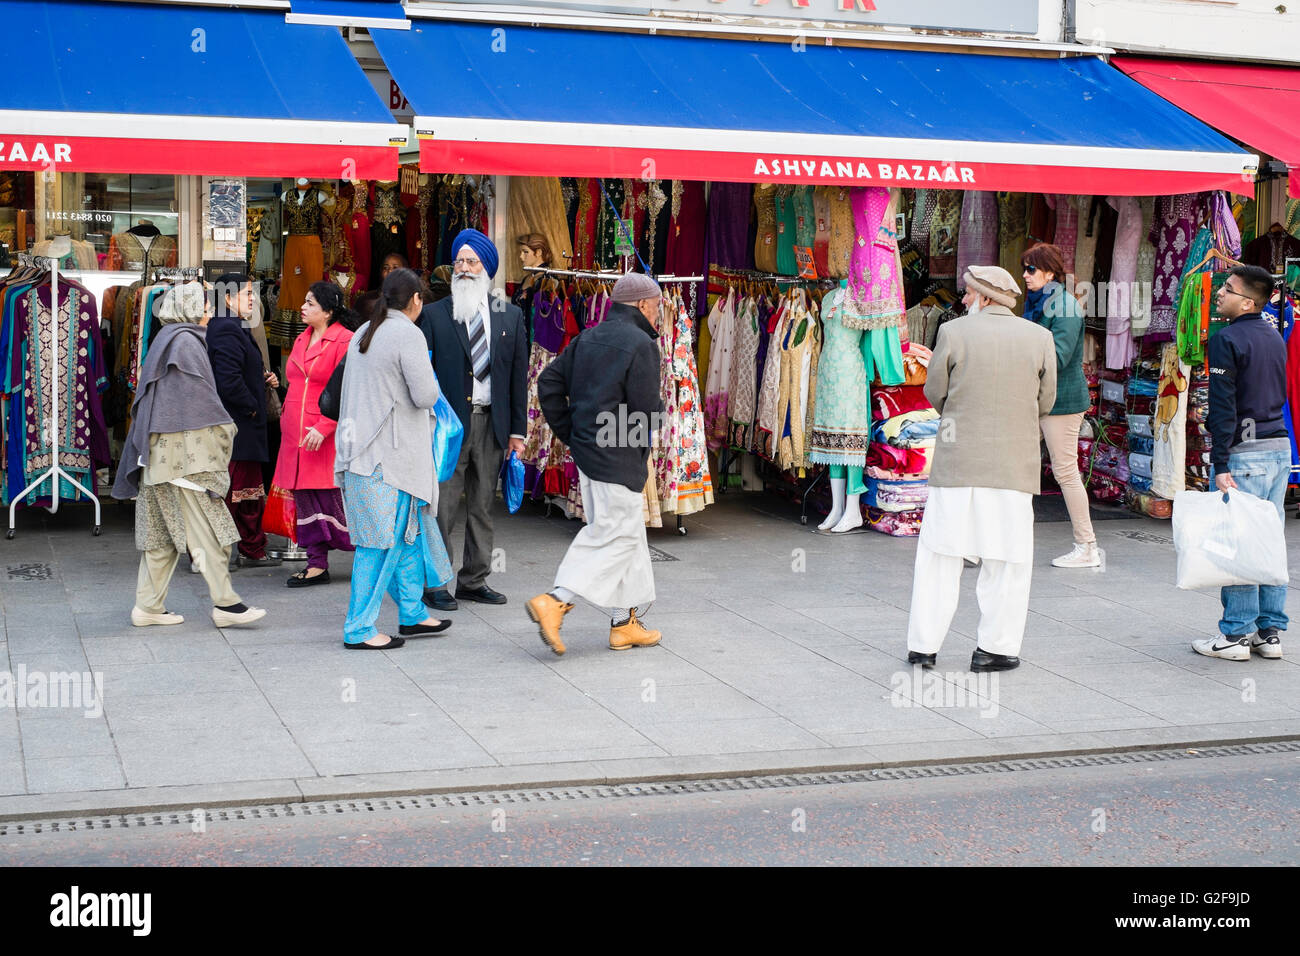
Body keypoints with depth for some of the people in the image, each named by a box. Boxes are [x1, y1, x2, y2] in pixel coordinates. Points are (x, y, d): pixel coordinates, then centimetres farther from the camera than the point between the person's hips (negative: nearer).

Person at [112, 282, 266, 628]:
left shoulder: (167, 340, 18)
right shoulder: (185, 341, -11)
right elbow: (201, 396, -15)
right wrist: (225, 428, -2)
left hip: (161, 451, 10)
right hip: (184, 450, -10)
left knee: (162, 531, 10)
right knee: (205, 527, -7)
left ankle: (148, 606, 11)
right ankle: (224, 602, -5)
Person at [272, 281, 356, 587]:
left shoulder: (344, 341, -9)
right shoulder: (301, 340, 16)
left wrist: (324, 427, -21)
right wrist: (287, 418, 15)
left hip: (327, 436, -8)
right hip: (296, 434, 8)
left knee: (330, 499, -6)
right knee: (305, 500, 7)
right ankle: (317, 565, 13)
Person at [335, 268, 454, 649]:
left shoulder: (364, 333, 13)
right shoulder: (408, 335, -13)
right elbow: (425, 396, -17)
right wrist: (429, 381, 3)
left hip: (361, 446, 9)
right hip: (387, 455, -9)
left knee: (410, 531, 17)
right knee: (383, 541, -4)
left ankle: (412, 614, 25)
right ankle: (359, 629, 0)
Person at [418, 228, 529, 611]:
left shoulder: (510, 316, 9)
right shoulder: (435, 314, 1)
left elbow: (519, 375, 10)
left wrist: (517, 429, 6)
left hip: (492, 423, 4)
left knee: (482, 507, 11)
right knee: (443, 508, -3)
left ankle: (473, 581, 20)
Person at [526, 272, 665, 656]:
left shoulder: (587, 338, 11)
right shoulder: (640, 344, -13)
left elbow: (549, 383, 11)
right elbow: (647, 408, -18)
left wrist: (569, 433, 14)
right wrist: (660, 406, 5)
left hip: (586, 449, 9)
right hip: (618, 457, -9)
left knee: (626, 534, 15)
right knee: (616, 537, -5)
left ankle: (624, 622, 19)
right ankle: (555, 602, -15)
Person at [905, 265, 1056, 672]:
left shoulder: (953, 332, -6)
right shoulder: (1040, 338, 0)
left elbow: (934, 392, 2)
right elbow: (1044, 401, 6)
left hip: (957, 458, 0)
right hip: (1013, 463, 1)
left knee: (939, 554, 8)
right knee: (1007, 560, 9)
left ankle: (923, 645, 10)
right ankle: (994, 647, 10)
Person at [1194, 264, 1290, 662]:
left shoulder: (1227, 340, -12)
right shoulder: (1274, 338, 13)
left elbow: (1224, 407, -16)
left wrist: (1220, 464, -16)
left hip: (1247, 451, -8)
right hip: (1281, 446, 8)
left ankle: (1236, 635, -1)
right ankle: (1270, 632, 14)